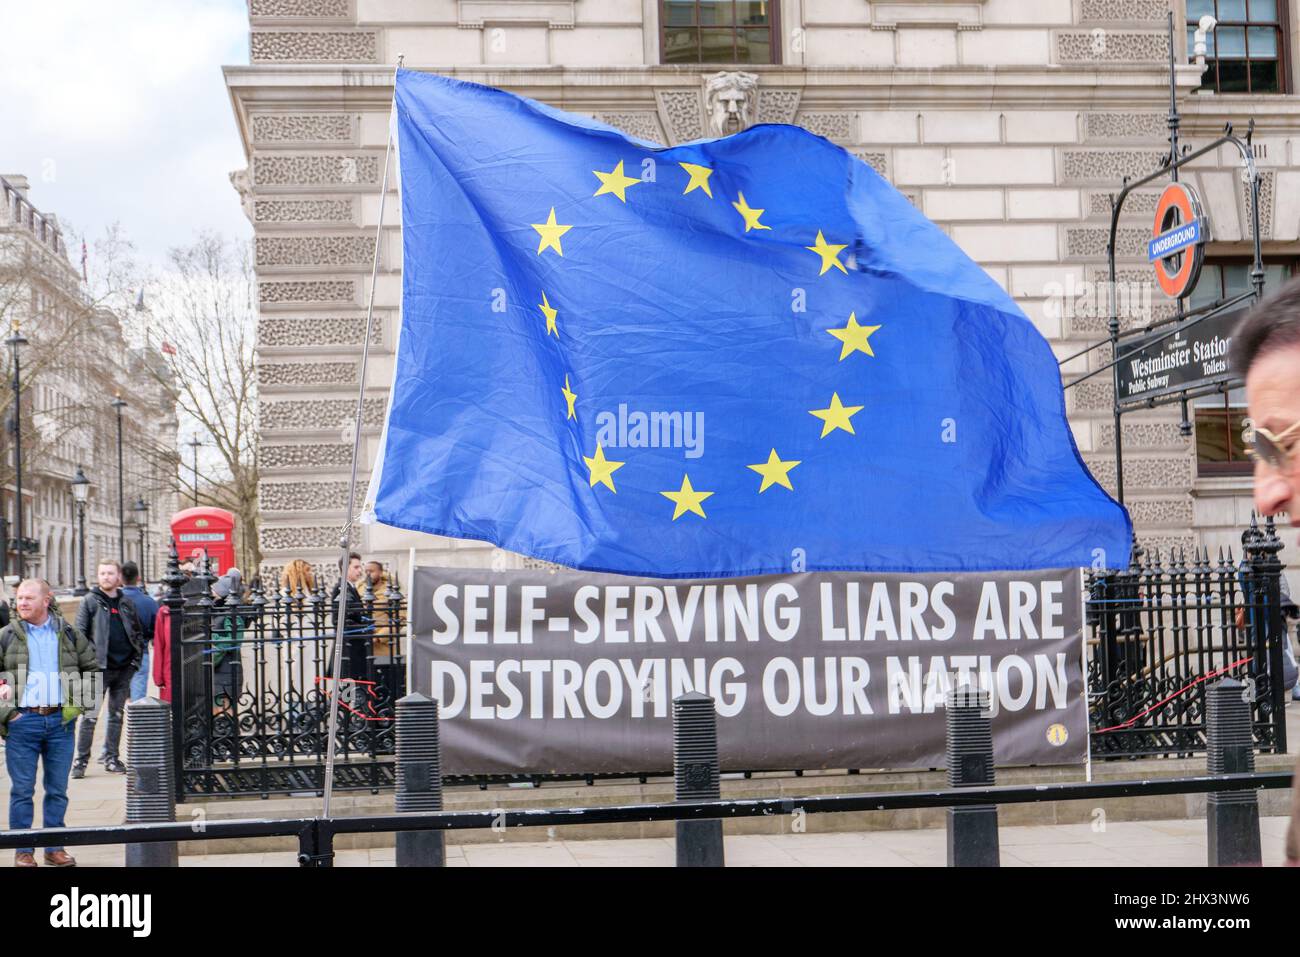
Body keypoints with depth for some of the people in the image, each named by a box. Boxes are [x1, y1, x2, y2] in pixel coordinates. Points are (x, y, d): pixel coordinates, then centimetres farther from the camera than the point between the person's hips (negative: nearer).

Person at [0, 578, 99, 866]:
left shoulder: (68, 634, 8)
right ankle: (23, 851, 10)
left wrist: (79, 702, 9)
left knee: (58, 789, 7)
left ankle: (54, 848, 17)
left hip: (61, 720, 2)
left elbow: (92, 667, 18)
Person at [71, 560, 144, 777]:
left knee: (117, 715, 10)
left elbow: (138, 632, 18)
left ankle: (111, 757, 19)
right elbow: (79, 634, -4)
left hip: (124, 668, 5)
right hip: (100, 668, -4)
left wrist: (136, 657, 6)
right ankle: (81, 760, -2)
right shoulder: (90, 601, -1)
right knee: (90, 715, -7)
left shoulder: (126, 602, 11)